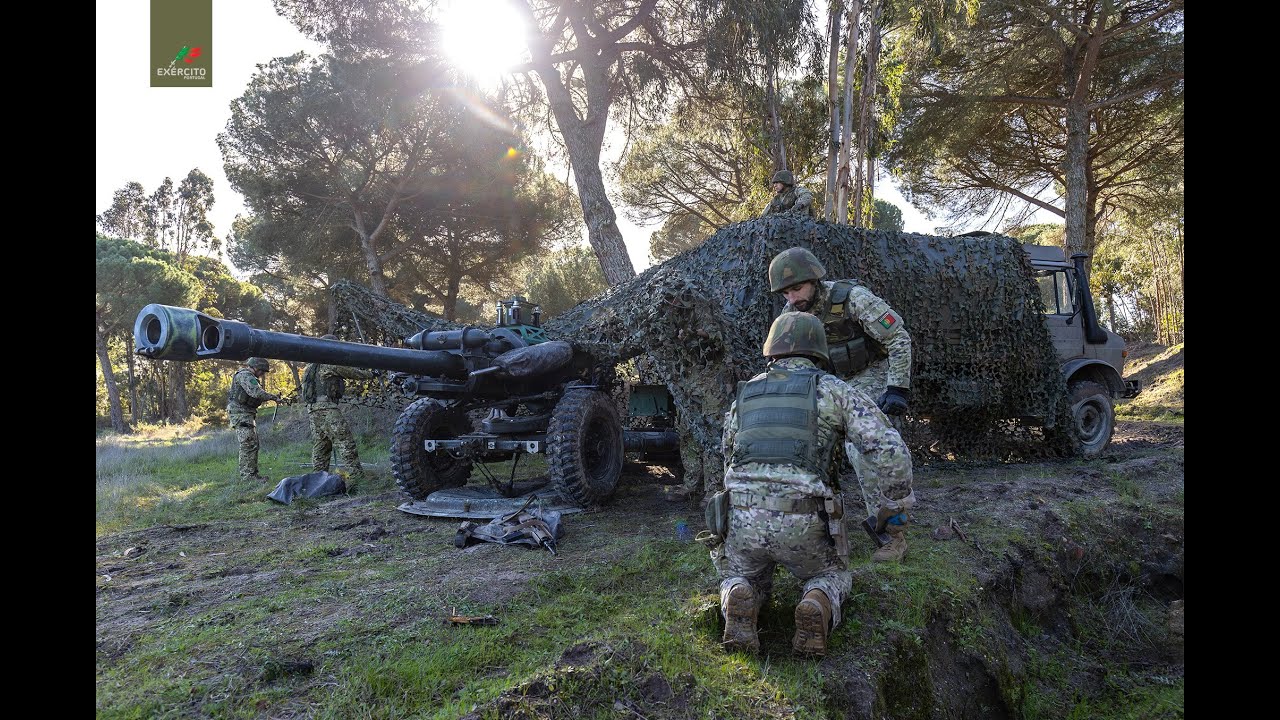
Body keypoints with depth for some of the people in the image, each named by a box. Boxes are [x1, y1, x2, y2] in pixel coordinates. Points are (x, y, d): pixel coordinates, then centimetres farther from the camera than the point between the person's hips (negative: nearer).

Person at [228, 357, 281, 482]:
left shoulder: (250, 377, 20)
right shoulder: (245, 376, -14)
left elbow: (256, 396, 18)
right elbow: (257, 393, -27)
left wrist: (271, 397, 5)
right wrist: (274, 396, -16)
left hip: (247, 414, 11)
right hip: (241, 414, -11)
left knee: (253, 444, 13)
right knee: (248, 445, -12)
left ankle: (252, 473, 18)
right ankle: (247, 475, -11)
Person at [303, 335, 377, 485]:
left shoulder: (310, 367, 22)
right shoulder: (332, 363, -2)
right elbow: (353, 373, 7)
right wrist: (370, 374, 23)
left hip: (312, 410, 9)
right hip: (327, 408, -9)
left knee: (320, 445, 11)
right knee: (345, 442, -10)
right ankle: (357, 476, -15)